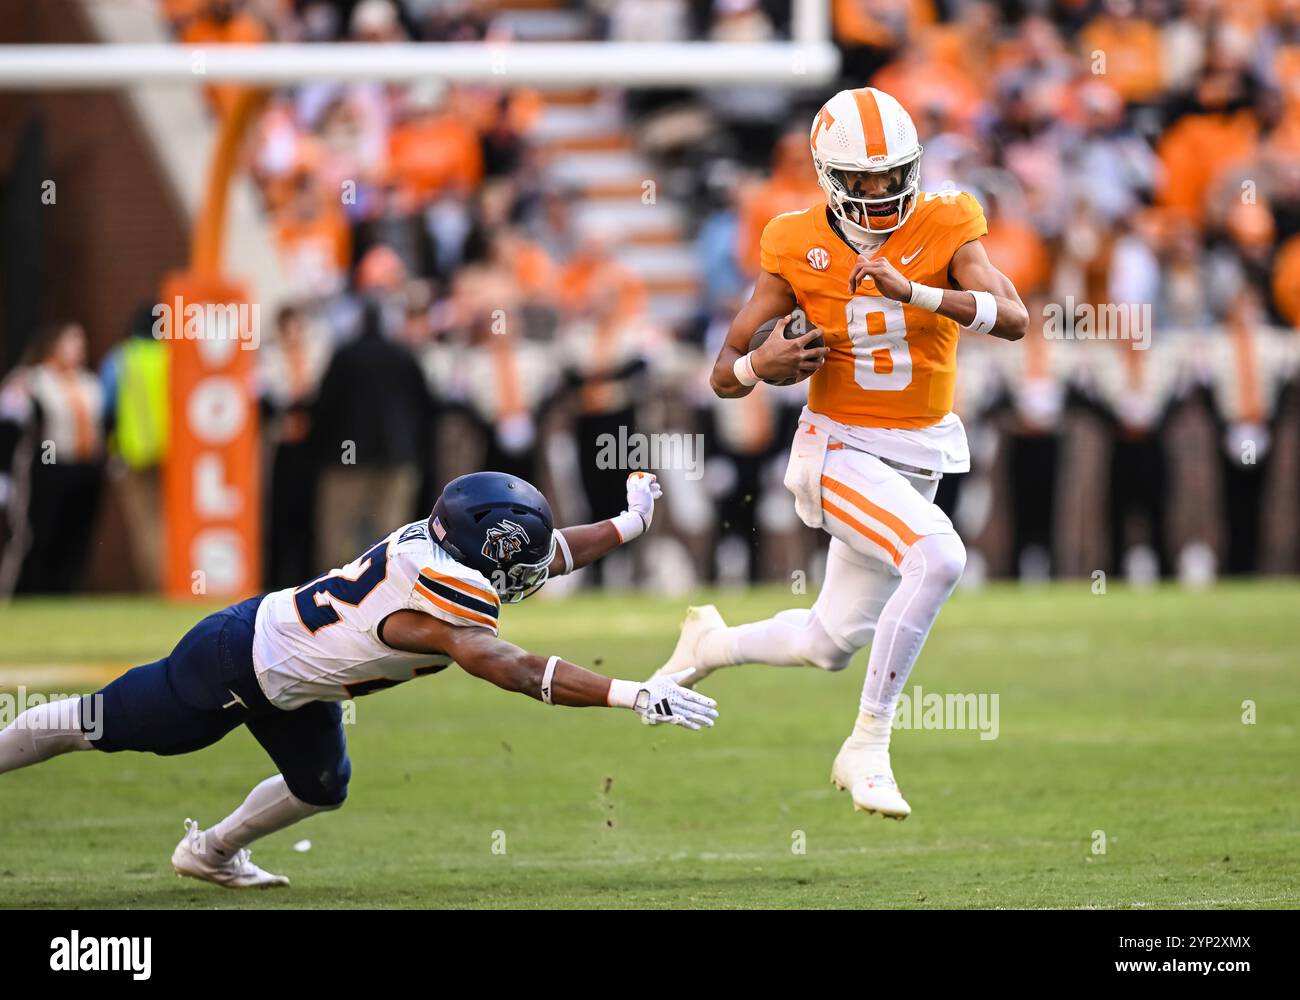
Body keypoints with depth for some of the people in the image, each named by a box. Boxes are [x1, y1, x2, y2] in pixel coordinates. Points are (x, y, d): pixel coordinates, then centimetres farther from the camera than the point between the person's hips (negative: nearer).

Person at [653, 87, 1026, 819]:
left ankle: (711, 643, 46)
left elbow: (1014, 319, -26)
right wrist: (757, 366, -26)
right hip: (841, 450, -4)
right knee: (938, 558, -31)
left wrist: (914, 292, -37)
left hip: (919, 458, 4)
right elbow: (725, 376, -3)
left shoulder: (945, 230, -9)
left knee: (831, 643, 15)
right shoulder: (800, 250, -10)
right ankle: (868, 749, -20)